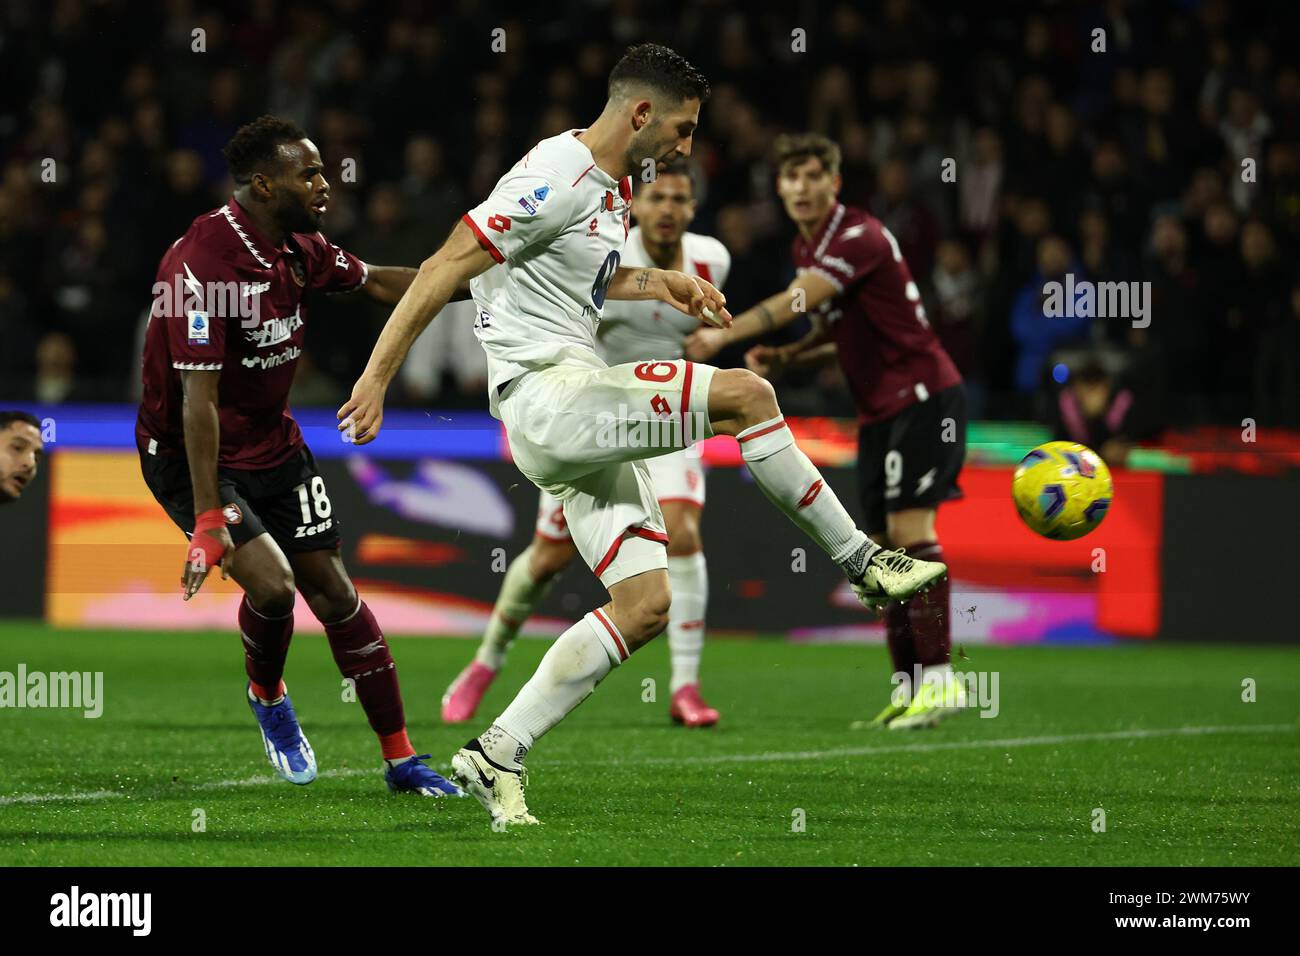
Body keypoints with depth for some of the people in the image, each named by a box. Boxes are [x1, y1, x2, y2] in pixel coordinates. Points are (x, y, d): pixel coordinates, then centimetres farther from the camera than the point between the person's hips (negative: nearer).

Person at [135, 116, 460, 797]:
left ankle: (401, 761, 9)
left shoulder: (300, 249, -1)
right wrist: (208, 520, -30)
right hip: (189, 455, -7)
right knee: (272, 582, -22)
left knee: (333, 590, 3)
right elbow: (197, 397, -29)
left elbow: (377, 283, 20)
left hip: (272, 446, 7)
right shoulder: (203, 263, -27)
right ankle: (267, 695, 12)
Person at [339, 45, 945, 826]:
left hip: (582, 410, 10)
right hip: (545, 389, -10)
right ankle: (861, 561, -5)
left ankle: (496, 755, 2)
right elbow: (445, 269, -16)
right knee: (745, 394, -18)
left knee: (648, 603, 2)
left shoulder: (614, 186, 17)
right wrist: (376, 376, -20)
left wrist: (659, 284, 18)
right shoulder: (558, 180, -13)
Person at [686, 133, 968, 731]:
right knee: (882, 545, 5)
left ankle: (939, 679, -18)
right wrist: (785, 360, 2)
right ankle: (907, 689, 8)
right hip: (878, 411, 9)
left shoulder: (861, 237, -17)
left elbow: (797, 301, -31)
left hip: (922, 395, -9)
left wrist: (724, 335, -41)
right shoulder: (807, 247, 12)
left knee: (910, 526, -18)